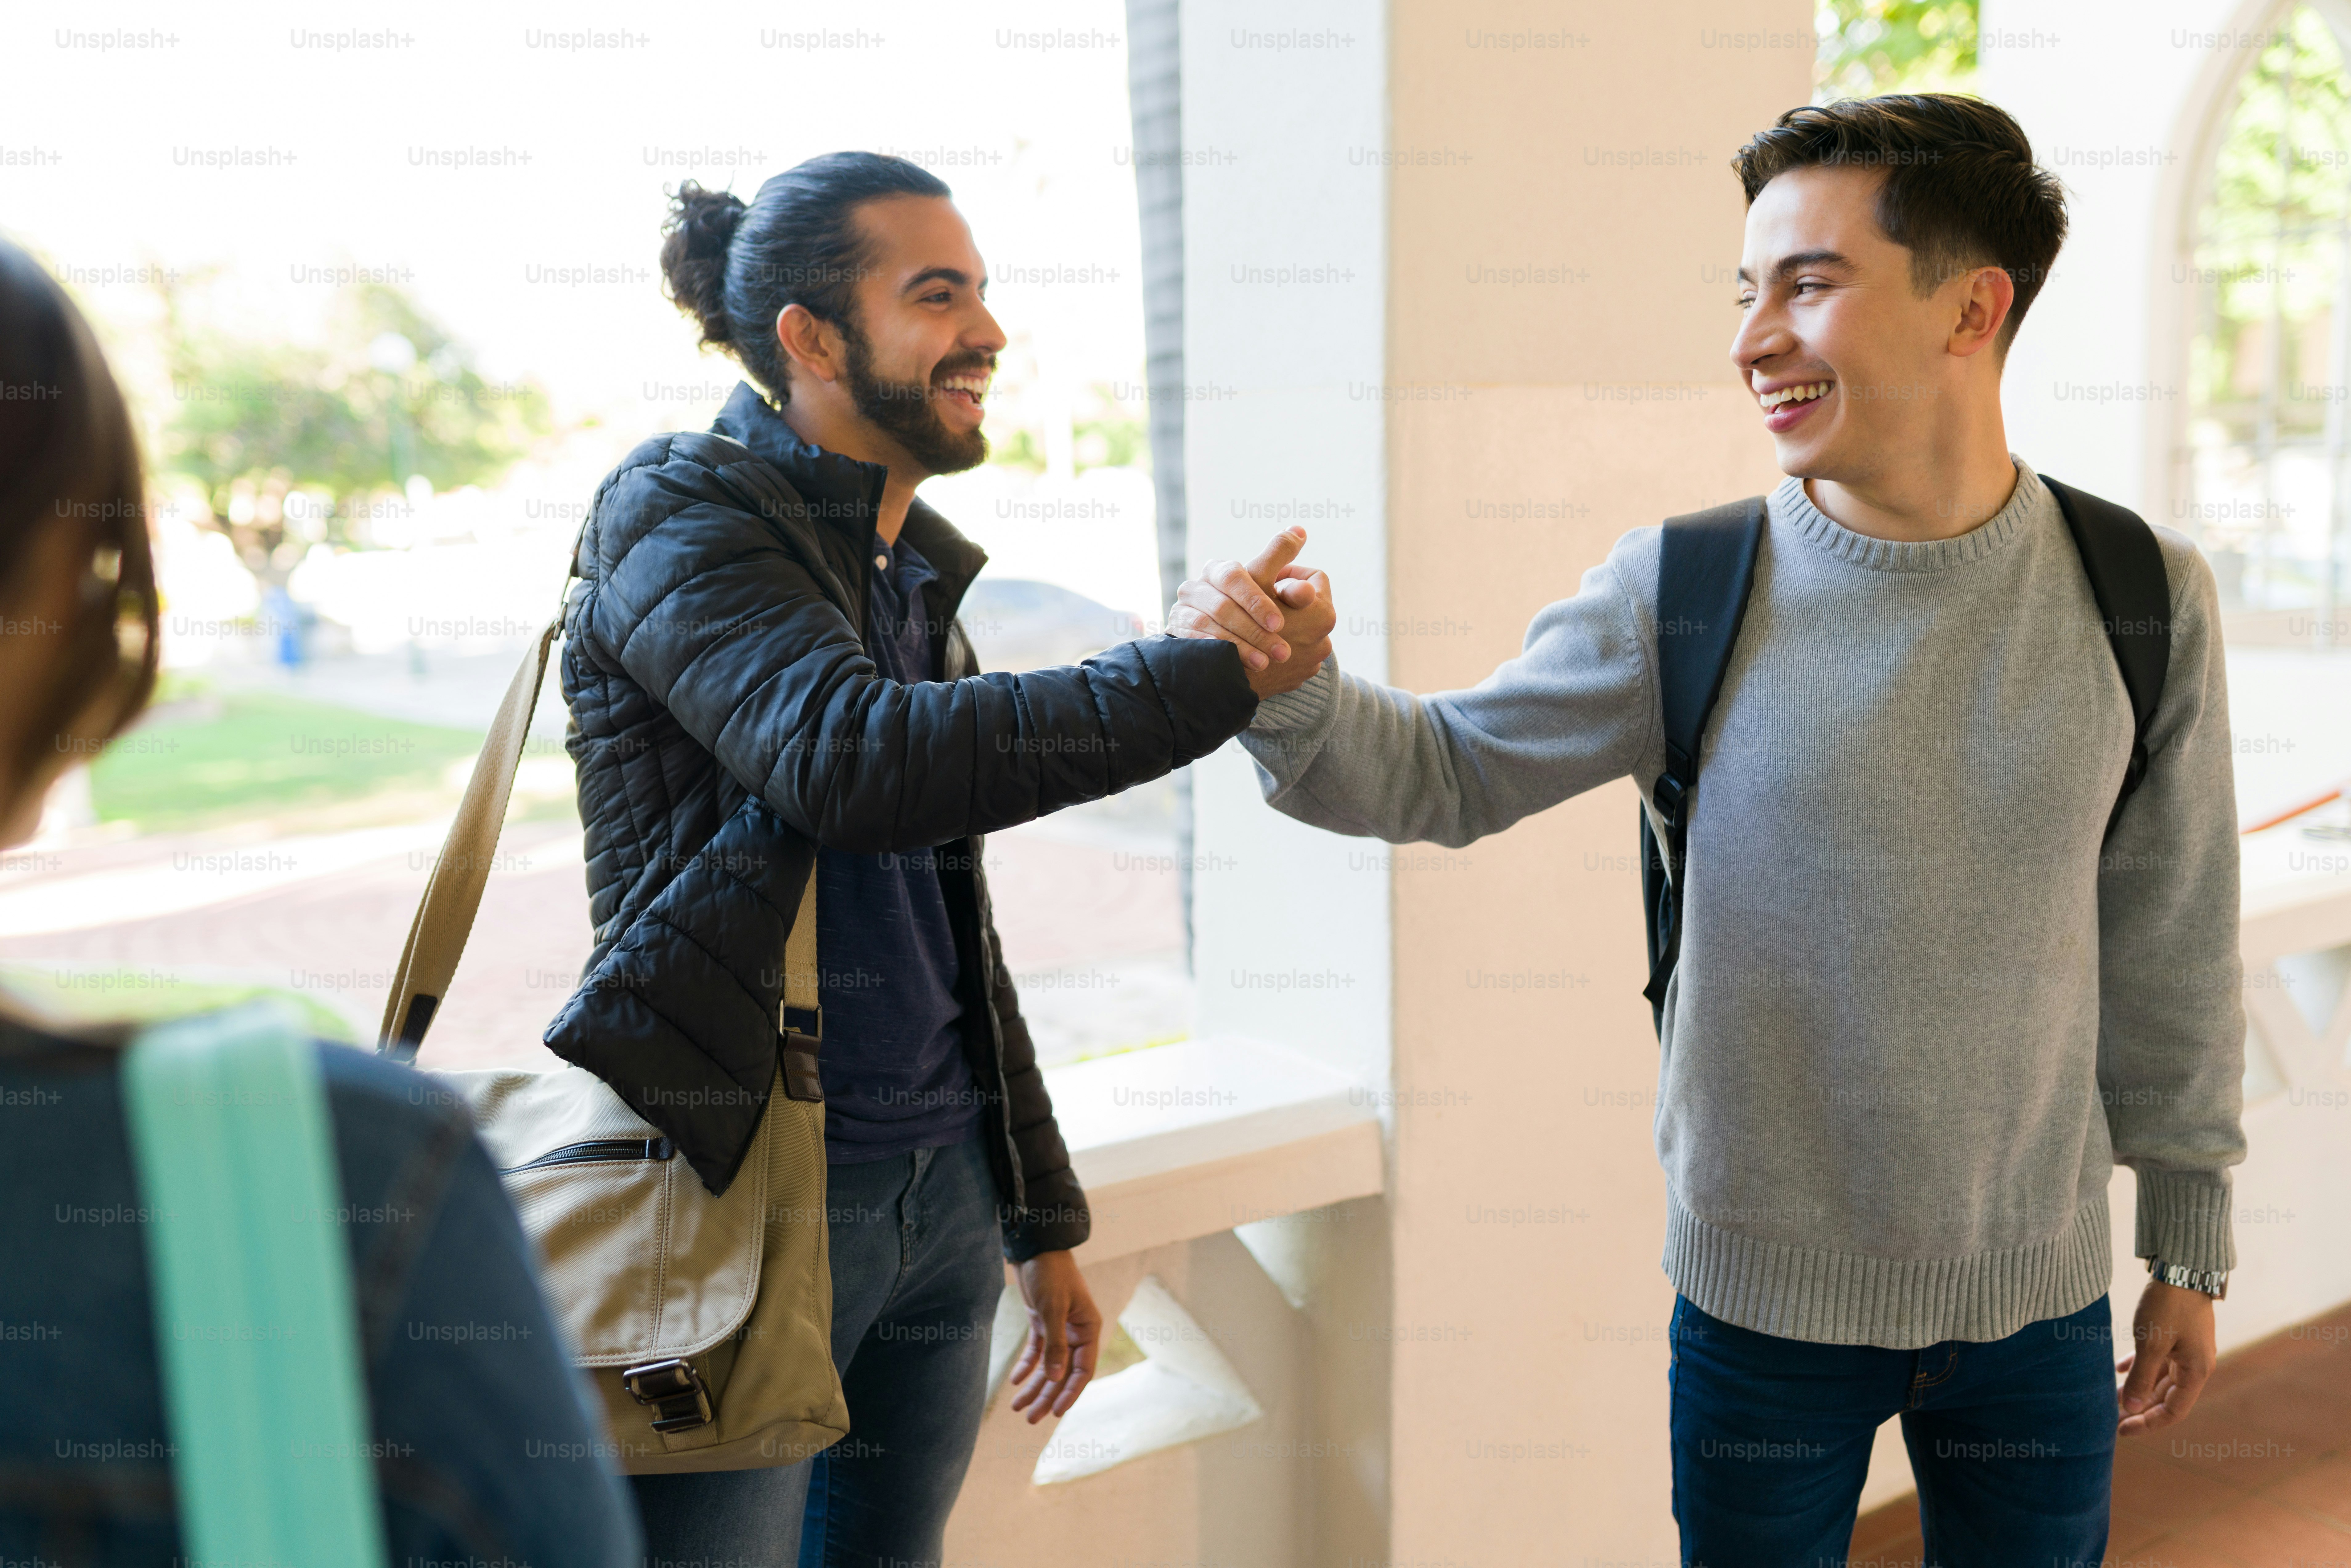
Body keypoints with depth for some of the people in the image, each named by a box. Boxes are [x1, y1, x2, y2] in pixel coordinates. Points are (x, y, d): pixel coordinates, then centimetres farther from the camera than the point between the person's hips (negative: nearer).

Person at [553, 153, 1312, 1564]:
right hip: (745, 1187, -7)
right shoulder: (679, 514, -8)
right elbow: (855, 760, -28)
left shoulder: (911, 568, 14)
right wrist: (1205, 677, -23)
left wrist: (1042, 1217, 20)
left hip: (938, 1190, 7)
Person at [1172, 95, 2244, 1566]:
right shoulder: (1685, 596, -11)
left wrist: (2191, 1245, 9)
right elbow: (1447, 773, -3)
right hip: (1764, 1298, -1)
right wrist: (1285, 687, -24)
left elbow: (2169, 948, 2)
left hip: (2039, 1295, 2)